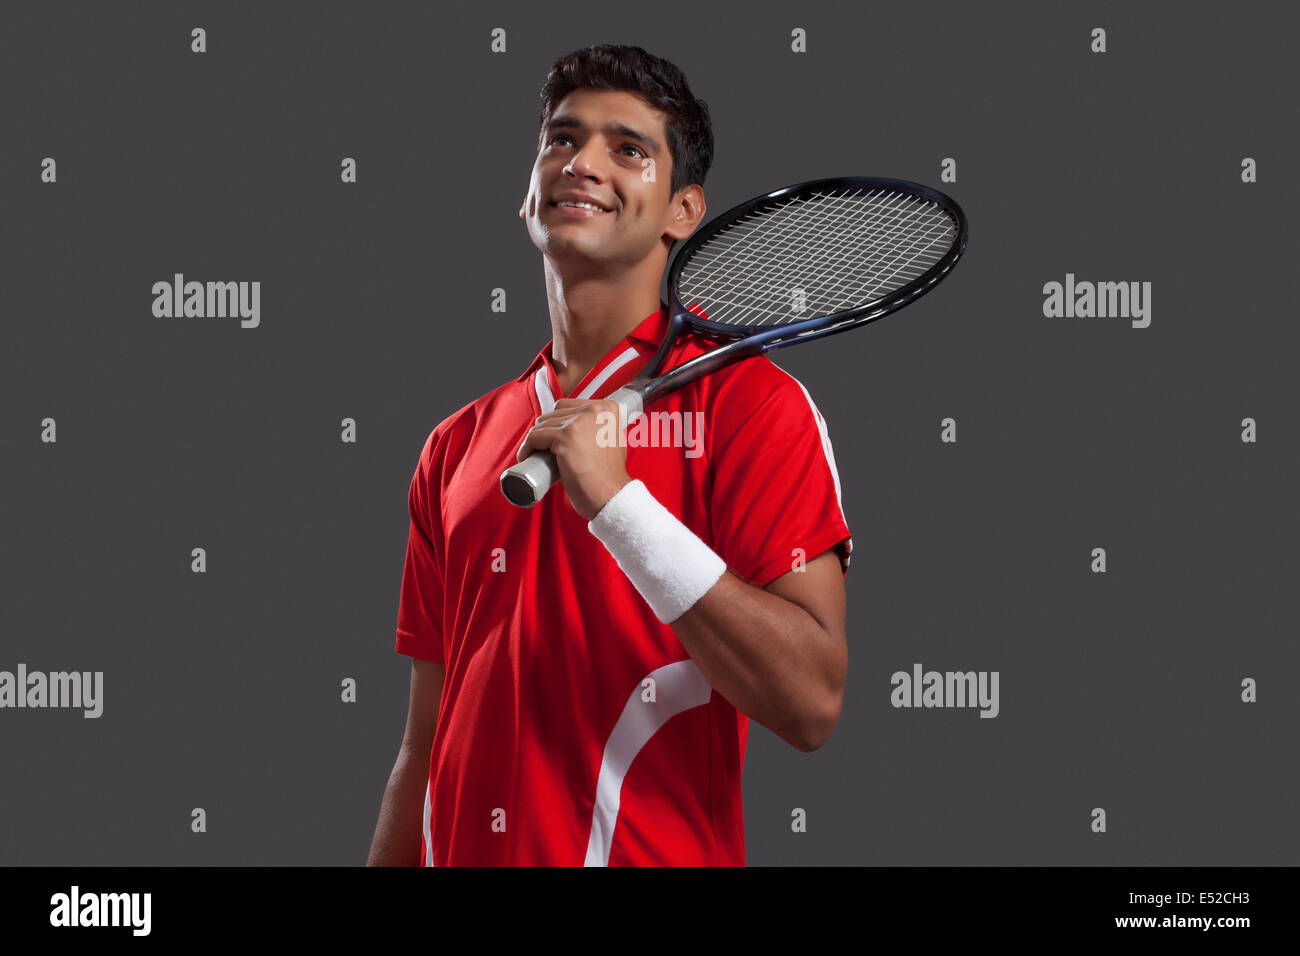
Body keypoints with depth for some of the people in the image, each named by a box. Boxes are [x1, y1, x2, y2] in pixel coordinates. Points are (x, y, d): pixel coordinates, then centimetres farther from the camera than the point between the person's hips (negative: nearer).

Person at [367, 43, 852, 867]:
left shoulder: (748, 401, -7)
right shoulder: (457, 444, 10)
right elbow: (428, 746, 13)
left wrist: (616, 503, -21)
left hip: (653, 849, -5)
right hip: (466, 854, 5)